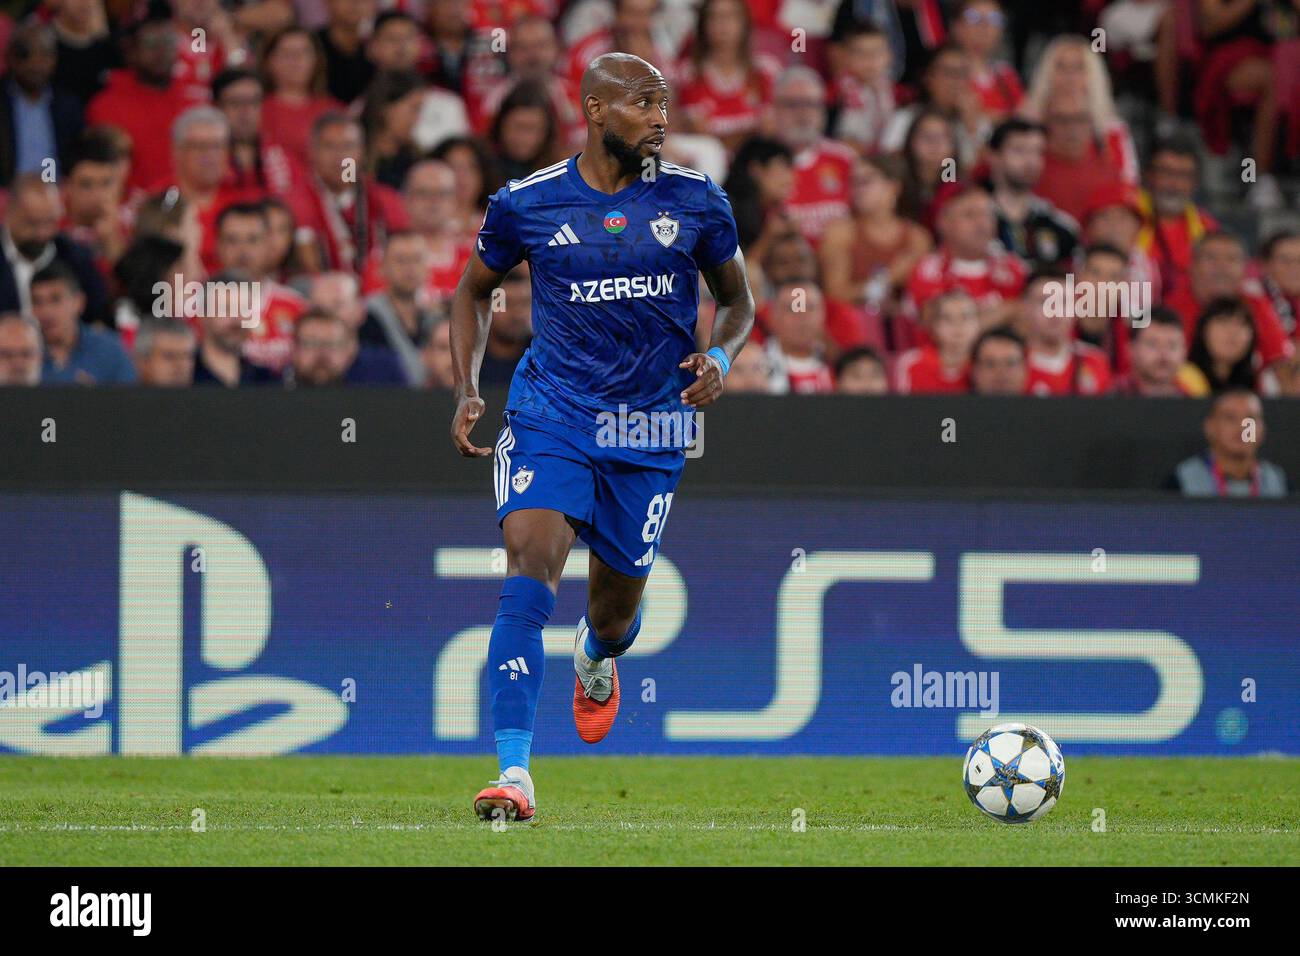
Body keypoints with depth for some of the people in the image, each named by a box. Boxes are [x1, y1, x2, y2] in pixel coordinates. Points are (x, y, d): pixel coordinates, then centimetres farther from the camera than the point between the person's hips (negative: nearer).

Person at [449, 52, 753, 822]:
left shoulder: (697, 202, -1)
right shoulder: (526, 206, -3)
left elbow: (737, 301, 13)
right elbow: (475, 291, 13)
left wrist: (720, 358, -8)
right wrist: (467, 390, 1)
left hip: (650, 427, 2)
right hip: (550, 415, -2)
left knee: (617, 607, 12)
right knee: (530, 566, -22)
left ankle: (598, 659, 54)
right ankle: (514, 774, -26)